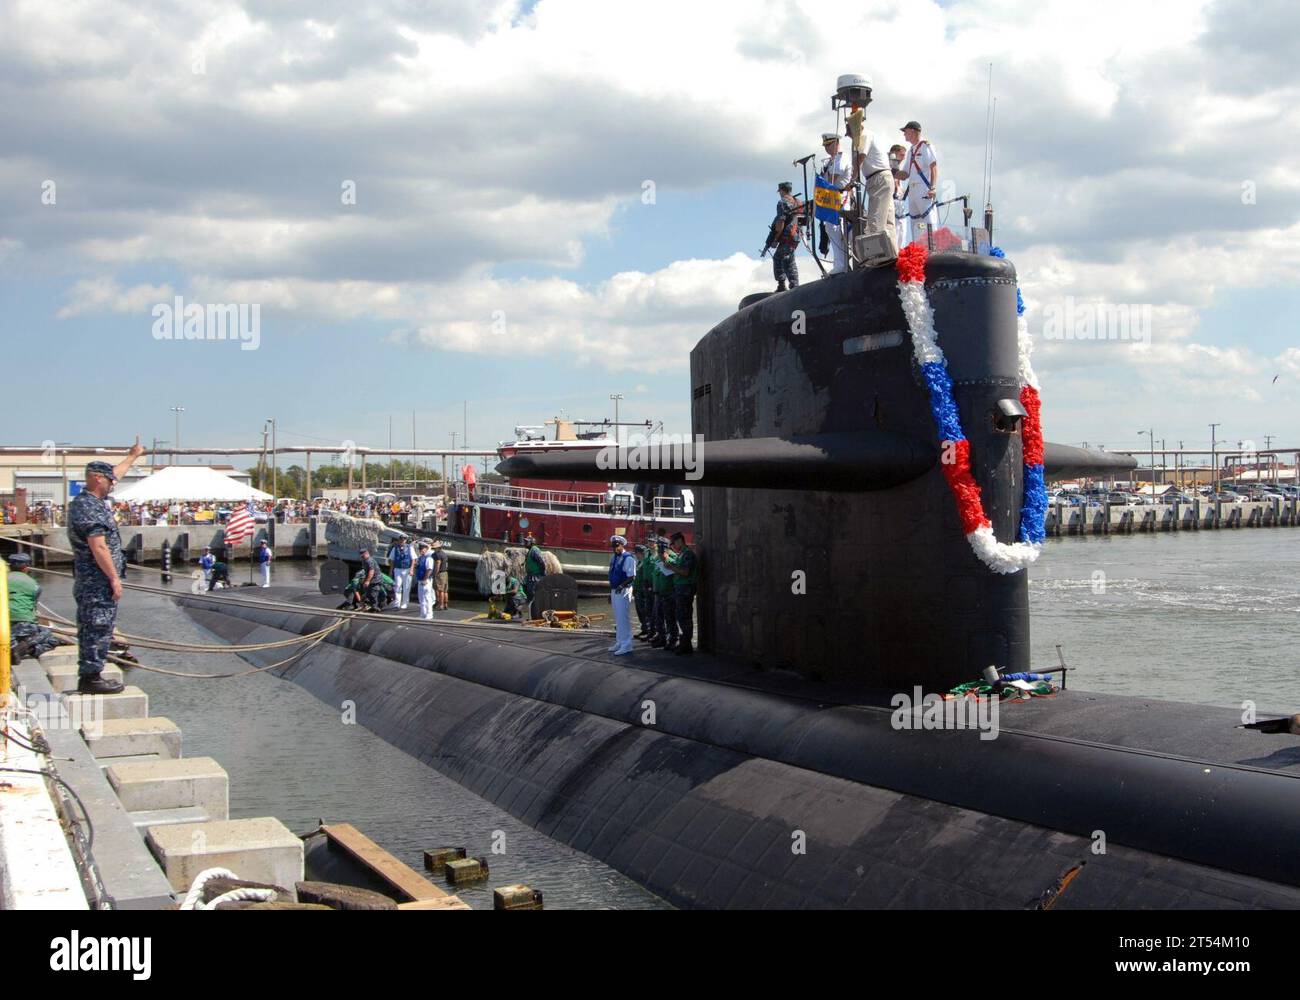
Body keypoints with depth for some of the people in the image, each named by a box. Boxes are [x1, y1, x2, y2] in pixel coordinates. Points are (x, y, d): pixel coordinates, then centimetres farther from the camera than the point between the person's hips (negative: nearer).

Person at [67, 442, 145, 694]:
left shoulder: (86, 501, 14)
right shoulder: (90, 508, -18)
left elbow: (113, 475, 30)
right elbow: (98, 547, -23)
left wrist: (132, 456, 42)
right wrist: (114, 578, -20)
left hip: (87, 582, 11)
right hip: (98, 581, -11)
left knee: (91, 630, 14)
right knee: (98, 629, -6)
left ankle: (88, 676, 19)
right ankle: (91, 678, -4)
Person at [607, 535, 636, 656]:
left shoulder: (628, 558, -13)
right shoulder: (613, 558, 13)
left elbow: (631, 577, -18)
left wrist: (621, 586, -31)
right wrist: (610, 592, 19)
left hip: (624, 591, -9)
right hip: (615, 591, 9)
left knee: (623, 618, -8)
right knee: (617, 618, 16)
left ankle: (626, 645, -5)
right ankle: (619, 642, 25)